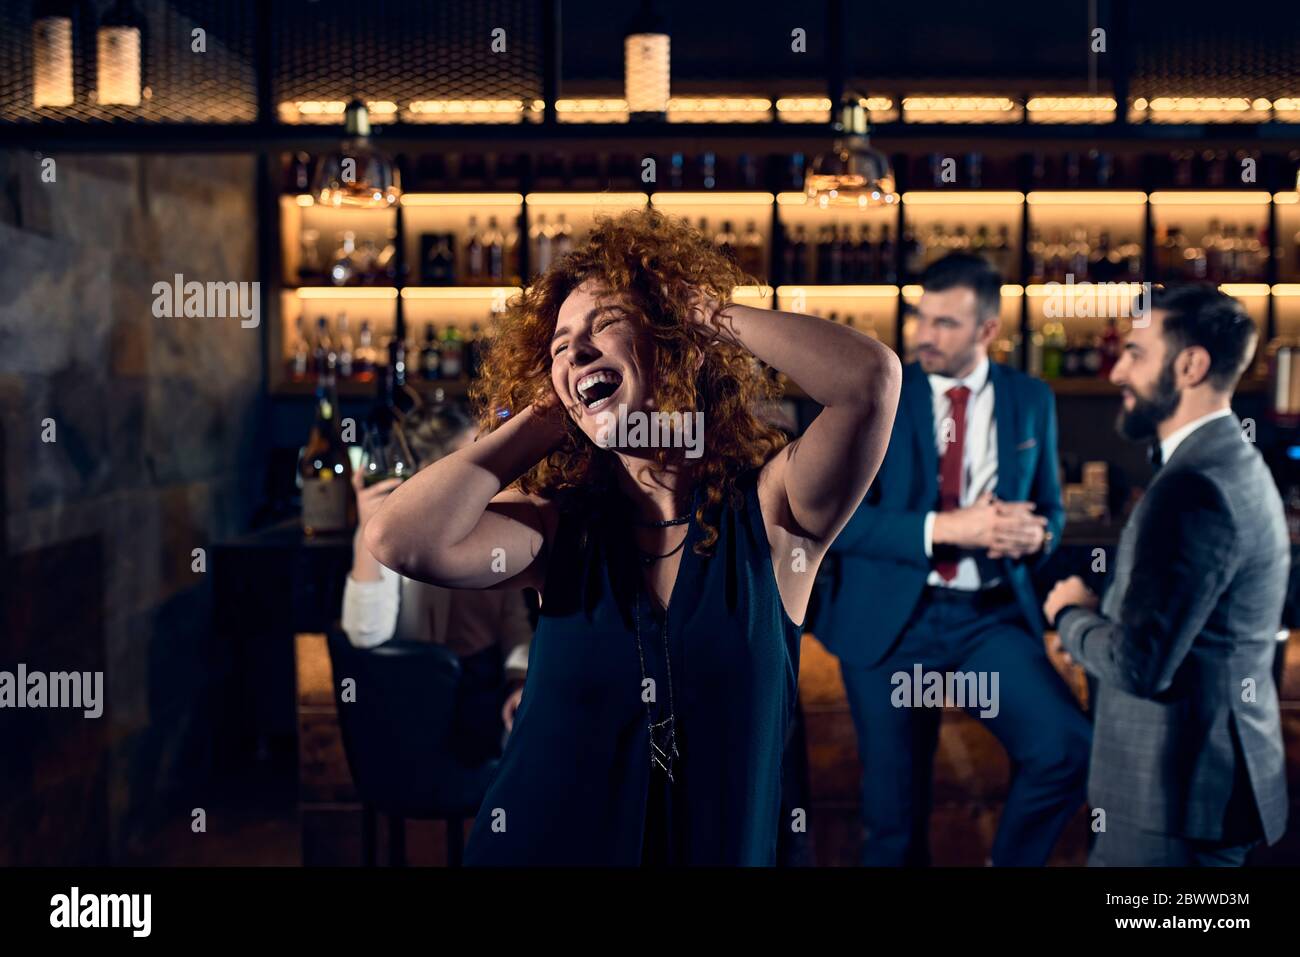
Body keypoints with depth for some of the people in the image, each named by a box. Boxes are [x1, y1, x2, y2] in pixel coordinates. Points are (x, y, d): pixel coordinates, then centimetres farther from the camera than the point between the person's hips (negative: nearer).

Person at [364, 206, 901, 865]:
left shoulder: (769, 507, -10)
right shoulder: (557, 524, -5)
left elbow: (872, 375, -28)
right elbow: (400, 540, -23)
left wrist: (707, 311, -14)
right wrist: (538, 424, -9)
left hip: (722, 848, -1)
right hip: (533, 848, 2)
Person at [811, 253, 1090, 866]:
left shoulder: (1031, 400, 5)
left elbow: (1049, 507, 13)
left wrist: (1035, 534, -12)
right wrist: (944, 527, -23)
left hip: (991, 617, 2)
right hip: (891, 619, -1)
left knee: (1067, 748, -20)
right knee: (895, 810, 7)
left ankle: (1010, 860, 8)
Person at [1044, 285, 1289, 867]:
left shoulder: (1194, 485, -23)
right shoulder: (1233, 461, 10)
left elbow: (1138, 664, -26)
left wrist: (1070, 613, -8)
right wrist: (1103, 612, 3)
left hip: (1180, 792, -10)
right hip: (1210, 773, 10)